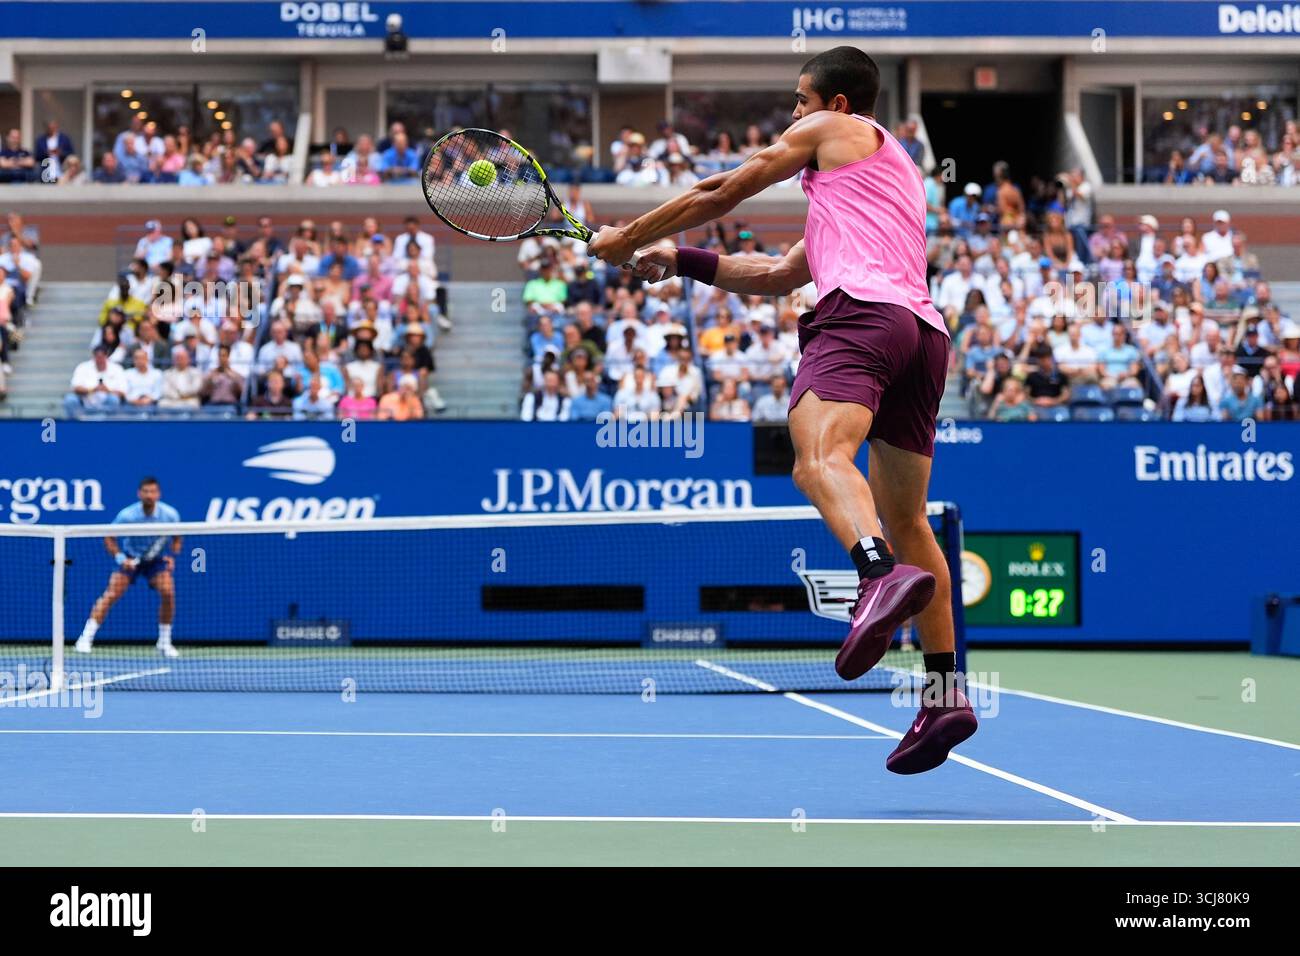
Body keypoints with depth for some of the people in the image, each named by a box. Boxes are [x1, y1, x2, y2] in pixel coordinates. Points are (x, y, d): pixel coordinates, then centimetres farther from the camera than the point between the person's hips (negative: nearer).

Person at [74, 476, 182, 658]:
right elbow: (109, 538, -11)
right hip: (129, 559, -2)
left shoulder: (170, 515, -18)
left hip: (156, 560, 2)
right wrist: (120, 558, -26)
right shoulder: (127, 516, -24)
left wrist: (173, 556, -15)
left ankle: (165, 643, -2)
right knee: (111, 594, -16)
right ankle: (86, 638, -12)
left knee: (168, 592, -18)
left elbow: (177, 537, 2)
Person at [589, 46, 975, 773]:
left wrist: (629, 237, 29)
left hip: (862, 310, -8)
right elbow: (778, 278, 38)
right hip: (925, 329, 8)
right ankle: (946, 691, 6)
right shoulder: (893, 171, 40)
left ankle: (882, 576, -58)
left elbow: (719, 196, 18)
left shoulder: (835, 132, 18)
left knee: (821, 457, -29)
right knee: (905, 517, 11)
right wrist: (678, 261, 37)